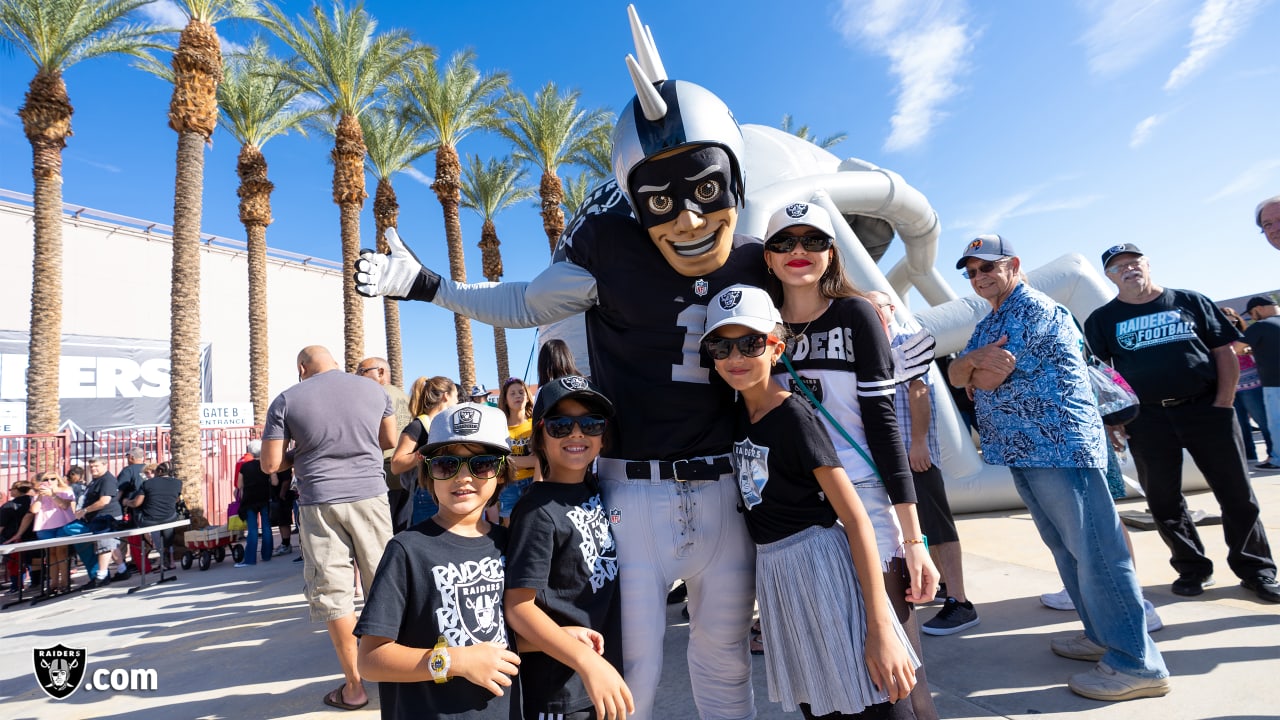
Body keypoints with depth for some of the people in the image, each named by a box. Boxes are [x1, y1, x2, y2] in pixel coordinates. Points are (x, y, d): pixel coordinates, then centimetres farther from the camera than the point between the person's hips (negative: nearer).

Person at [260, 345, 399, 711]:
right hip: (370, 496, 2)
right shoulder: (375, 390, 5)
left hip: (320, 502, -2)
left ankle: (354, 685, 14)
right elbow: (389, 441, 16)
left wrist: (304, 453, 16)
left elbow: (270, 464, -2)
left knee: (333, 592, 7)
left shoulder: (286, 400, -1)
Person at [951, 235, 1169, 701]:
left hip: (1060, 446, -9)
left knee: (1095, 551, -4)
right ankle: (1101, 635, 28)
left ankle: (1136, 663, 4)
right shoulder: (987, 326, 19)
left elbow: (989, 377, -17)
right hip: (1022, 452, 9)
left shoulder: (1037, 309, -11)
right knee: (1066, 550, 16)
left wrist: (974, 373, 3)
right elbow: (956, 375, 8)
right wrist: (977, 358, -12)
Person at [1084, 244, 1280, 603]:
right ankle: (1192, 568, 22)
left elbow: (1225, 352, 5)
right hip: (1147, 419, 0)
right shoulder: (1102, 319, 5)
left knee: (1237, 494, 6)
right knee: (1163, 501, 6)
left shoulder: (1190, 301, 7)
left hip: (1207, 409, 0)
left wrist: (1224, 402, -5)